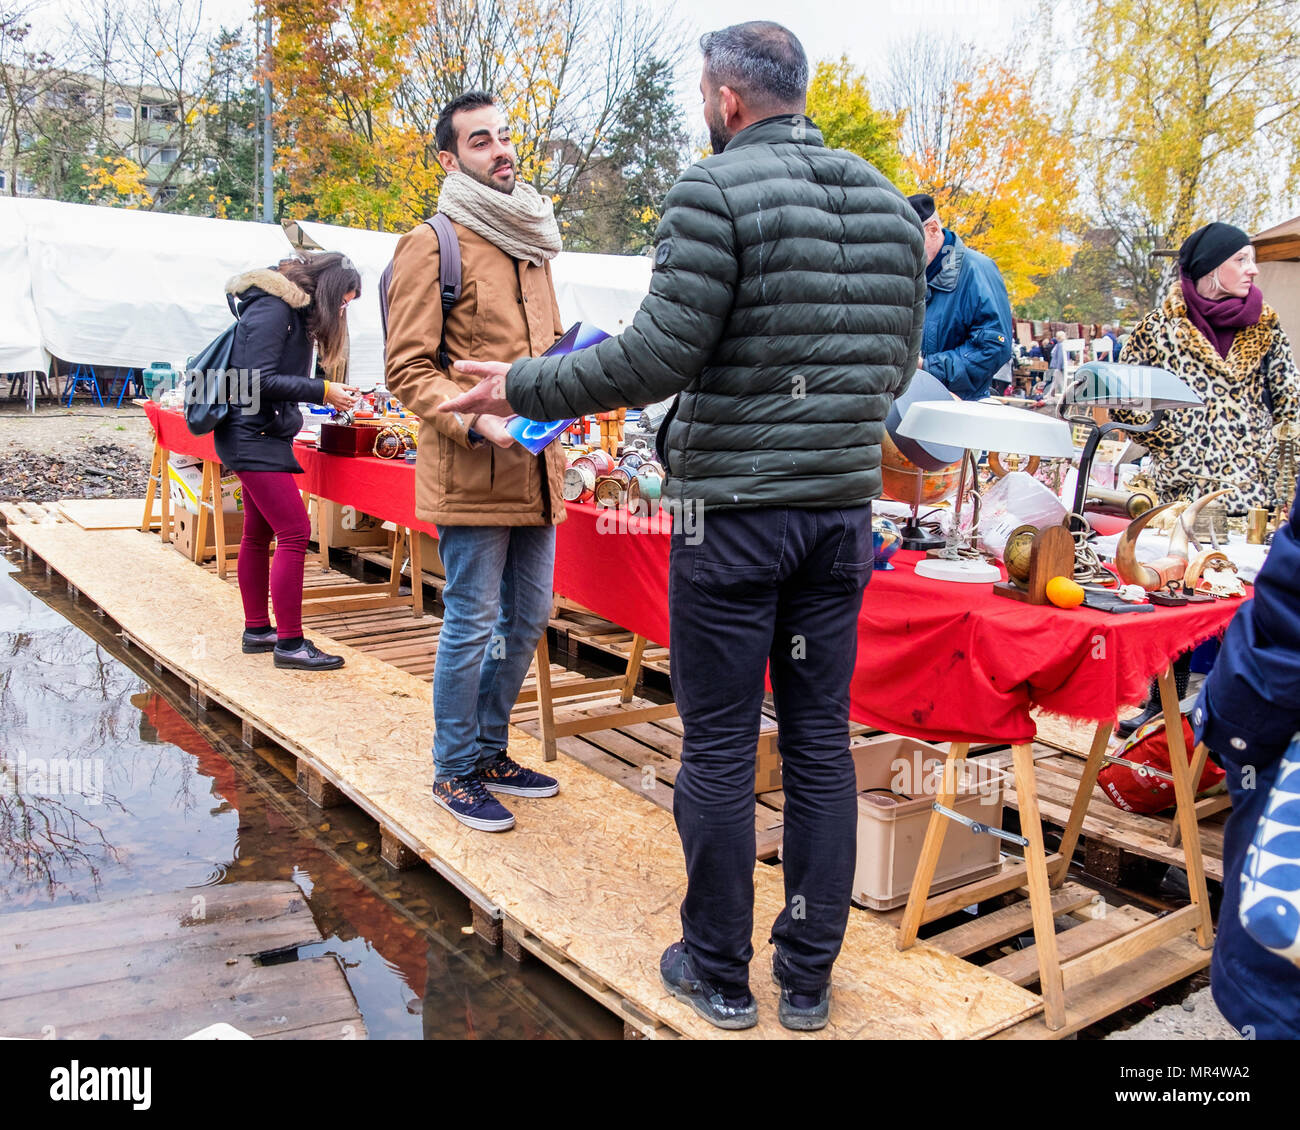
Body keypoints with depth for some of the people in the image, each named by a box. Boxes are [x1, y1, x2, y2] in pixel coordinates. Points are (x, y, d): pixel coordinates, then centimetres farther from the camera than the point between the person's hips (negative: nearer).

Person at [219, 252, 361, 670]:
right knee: (294, 532, -13)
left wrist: (329, 393, 4)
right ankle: (289, 642, -10)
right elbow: (259, 380, -23)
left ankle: (257, 629, 24)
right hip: (253, 437, -11)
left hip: (261, 437, 11)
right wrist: (322, 391, -21)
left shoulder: (291, 310, 14)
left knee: (258, 534, 14)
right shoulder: (271, 309, -16)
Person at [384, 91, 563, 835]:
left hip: (535, 469, 8)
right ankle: (455, 772, 18)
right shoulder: (432, 245, -6)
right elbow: (408, 368, -10)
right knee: (474, 624, 0)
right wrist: (475, 422, -23)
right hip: (471, 473, -7)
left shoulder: (533, 242, 18)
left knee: (528, 618, 14)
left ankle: (491, 751, 32)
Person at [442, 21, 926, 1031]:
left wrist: (524, 388, -3)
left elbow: (660, 356, -15)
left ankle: (720, 974, 20)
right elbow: (899, 367, 16)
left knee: (718, 749, 5)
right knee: (821, 740, 11)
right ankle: (809, 977, 23)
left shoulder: (716, 190, -8)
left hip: (735, 513, -6)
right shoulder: (887, 201, 12)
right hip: (843, 508, 6)